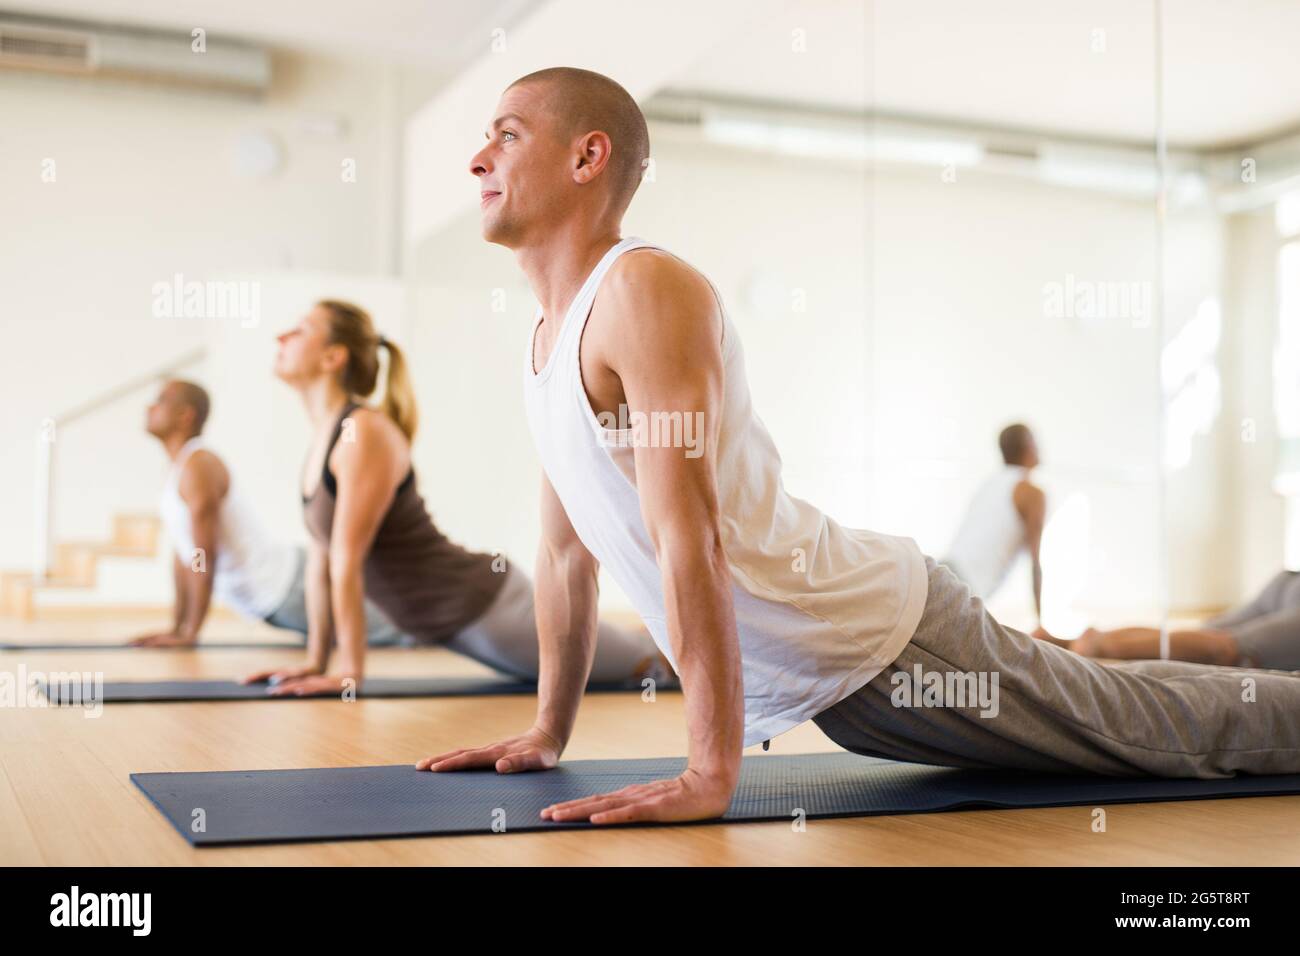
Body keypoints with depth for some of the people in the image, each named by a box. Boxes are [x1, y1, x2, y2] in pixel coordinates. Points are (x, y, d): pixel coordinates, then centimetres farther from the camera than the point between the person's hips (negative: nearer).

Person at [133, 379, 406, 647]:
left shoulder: (198, 465, -18)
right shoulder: (179, 468, 12)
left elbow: (204, 556, -23)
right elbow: (183, 557, 17)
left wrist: (189, 634, -22)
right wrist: (176, 629, 15)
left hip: (288, 585, -9)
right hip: (270, 597, 9)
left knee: (392, 628, -2)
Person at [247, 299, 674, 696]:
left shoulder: (365, 434, -23)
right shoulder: (326, 434, 5)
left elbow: (347, 561, -23)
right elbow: (320, 557, 8)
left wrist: (349, 669, -22)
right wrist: (316, 661, 8)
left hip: (485, 606, -9)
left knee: (652, 663, 6)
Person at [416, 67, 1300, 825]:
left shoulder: (646, 292, -21)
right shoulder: (549, 334, 8)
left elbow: (690, 537, -29)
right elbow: (566, 551, 14)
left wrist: (711, 770, -31)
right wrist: (549, 731, 15)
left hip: (885, 640, -8)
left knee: (1166, 732, 10)